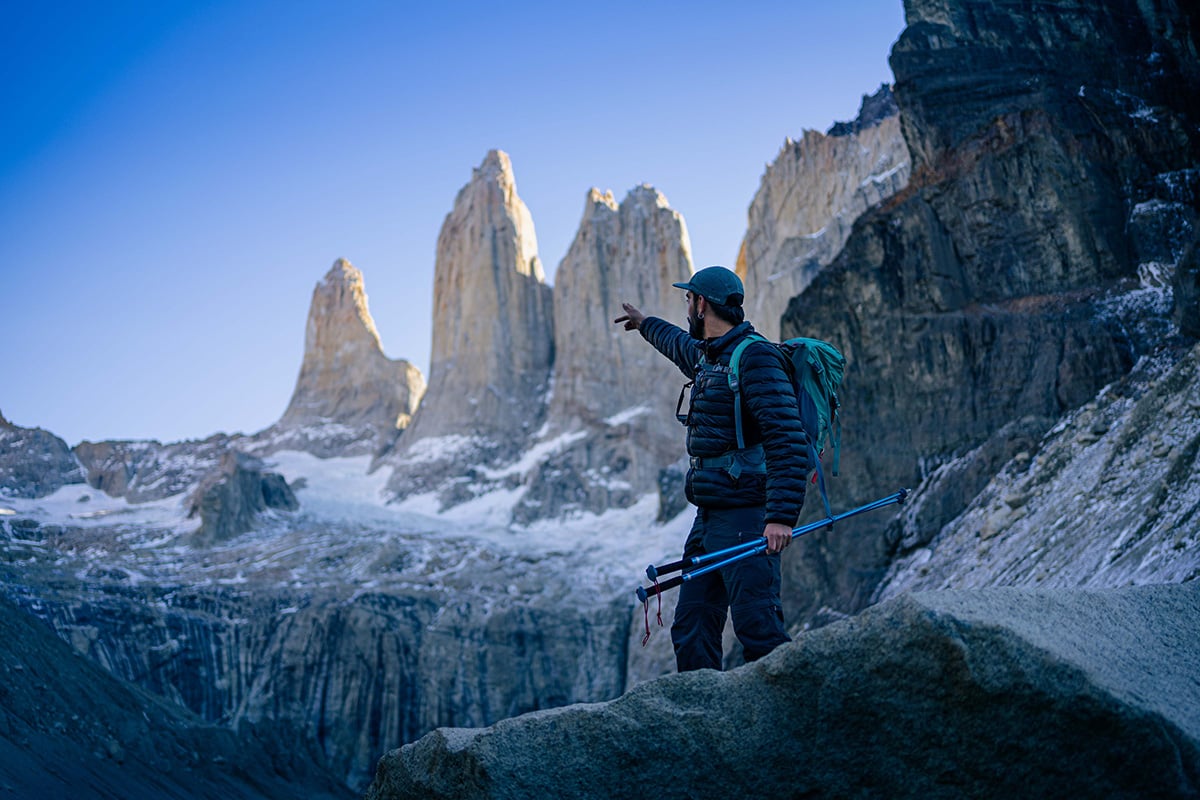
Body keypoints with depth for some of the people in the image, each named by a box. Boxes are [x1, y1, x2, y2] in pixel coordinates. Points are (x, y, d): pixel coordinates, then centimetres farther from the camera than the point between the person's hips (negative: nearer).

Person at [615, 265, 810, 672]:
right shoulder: (708, 356, 17)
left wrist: (781, 516, -29)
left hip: (746, 518, -9)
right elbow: (682, 345, 45)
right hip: (710, 517, 10)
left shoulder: (755, 358, -12)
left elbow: (788, 441, -21)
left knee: (757, 625, -15)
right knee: (692, 631, 7)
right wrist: (645, 324, 62)